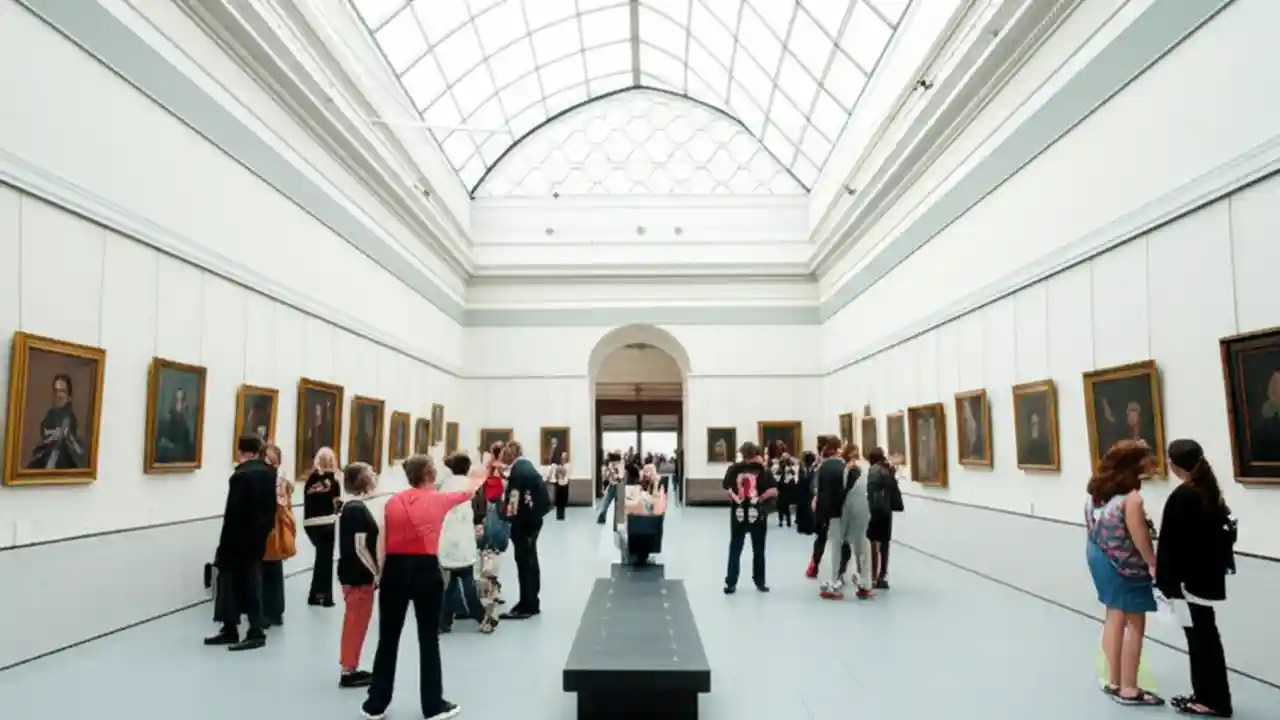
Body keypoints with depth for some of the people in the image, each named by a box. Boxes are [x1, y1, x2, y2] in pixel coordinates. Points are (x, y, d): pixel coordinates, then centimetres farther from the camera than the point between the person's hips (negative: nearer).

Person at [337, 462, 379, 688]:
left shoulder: (350, 507, 9)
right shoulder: (358, 509, -19)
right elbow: (361, 547, -21)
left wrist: (374, 571, 17)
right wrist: (376, 573, -14)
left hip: (352, 573, 9)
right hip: (359, 575, -9)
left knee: (354, 621, 17)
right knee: (357, 622, 1)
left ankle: (350, 668, 26)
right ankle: (348, 672, 10)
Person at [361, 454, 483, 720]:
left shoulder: (392, 502, 5)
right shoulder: (439, 499, 3)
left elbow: (383, 544, 5)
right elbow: (466, 493, 24)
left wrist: (380, 574, 14)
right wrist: (477, 481, 46)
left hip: (394, 569, 2)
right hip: (425, 570, -2)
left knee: (388, 639, 13)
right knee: (429, 640, 8)